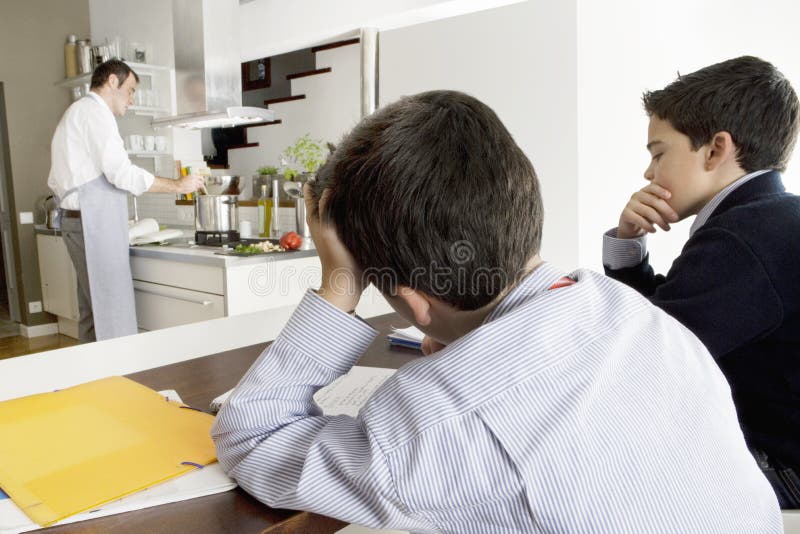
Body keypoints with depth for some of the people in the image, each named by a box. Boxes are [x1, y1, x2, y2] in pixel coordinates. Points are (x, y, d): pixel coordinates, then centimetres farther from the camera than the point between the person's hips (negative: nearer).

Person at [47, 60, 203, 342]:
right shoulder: (95, 112, -8)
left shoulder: (73, 114, 24)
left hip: (76, 221, 10)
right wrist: (178, 185, -11)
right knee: (114, 315, -10)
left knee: (92, 313, 11)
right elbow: (121, 173, -17)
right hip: (96, 223, -10)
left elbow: (55, 181, 24)